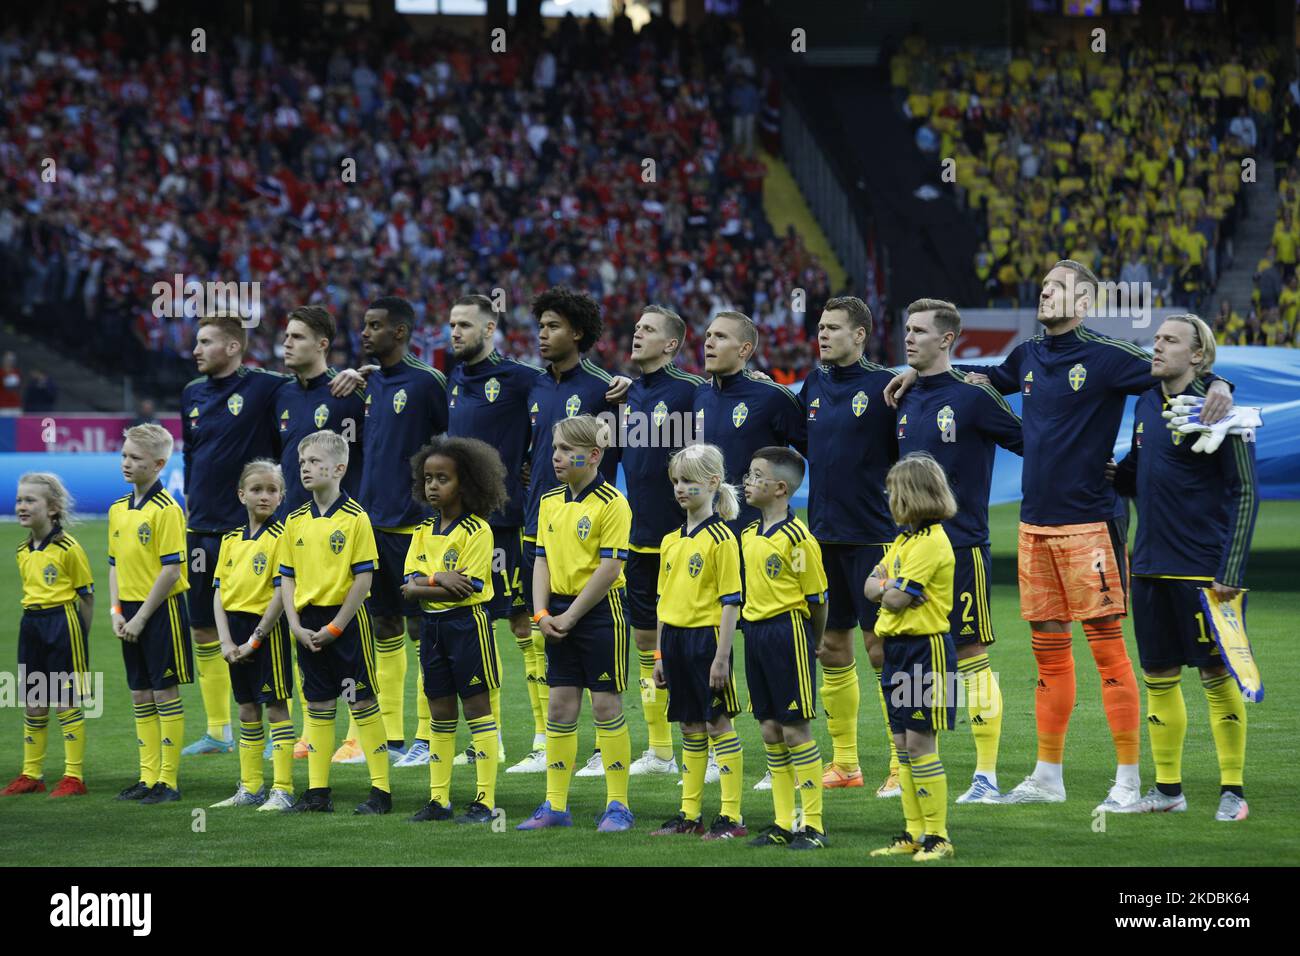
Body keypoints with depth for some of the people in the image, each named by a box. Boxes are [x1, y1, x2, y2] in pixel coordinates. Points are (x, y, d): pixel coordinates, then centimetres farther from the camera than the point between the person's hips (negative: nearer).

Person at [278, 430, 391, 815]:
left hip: (346, 619, -5)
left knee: (363, 703, -2)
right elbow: (287, 578, 10)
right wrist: (297, 626, -2)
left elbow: (363, 578, -12)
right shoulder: (295, 520, 8)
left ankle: (381, 790, 2)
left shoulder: (355, 518, -9)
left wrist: (334, 627, -13)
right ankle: (317, 791, 13)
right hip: (309, 622, 5)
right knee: (318, 706, 9)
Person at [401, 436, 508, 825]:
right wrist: (439, 579, -18)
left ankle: (485, 800, -3)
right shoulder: (424, 532, 11)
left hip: (467, 621, -7)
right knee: (440, 713, 11)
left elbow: (466, 588, -18)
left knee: (477, 709, -3)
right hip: (432, 625, 7)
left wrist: (422, 585, -12)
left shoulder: (477, 530, -10)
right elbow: (409, 586, 1)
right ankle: (438, 799, 16)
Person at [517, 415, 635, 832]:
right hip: (560, 614, 6)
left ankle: (618, 805, 5)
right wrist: (542, 614, -3)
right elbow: (543, 560, 11)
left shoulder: (612, 504, -11)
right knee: (559, 707, 6)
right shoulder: (549, 502, 10)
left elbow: (609, 568, -15)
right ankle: (555, 805, 11)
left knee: (606, 705, -2)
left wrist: (570, 616, -14)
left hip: (600, 611, -6)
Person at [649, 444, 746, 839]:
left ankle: (731, 817, 1)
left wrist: (721, 657, -16)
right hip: (675, 638, 7)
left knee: (718, 724, -3)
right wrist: (659, 655, 15)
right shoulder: (671, 541, 13)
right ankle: (690, 814, 18)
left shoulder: (721, 538, -9)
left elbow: (730, 602, -12)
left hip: (707, 636, -7)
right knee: (690, 727, 12)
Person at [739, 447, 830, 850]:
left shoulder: (797, 538, -15)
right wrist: (754, 628, 14)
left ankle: (814, 825, 3)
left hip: (788, 631, -8)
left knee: (795, 730, -4)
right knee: (771, 731, 10)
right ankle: (783, 824, 17)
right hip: (755, 631, 8)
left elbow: (817, 600, -10)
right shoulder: (749, 534, 9)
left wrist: (813, 646, 0)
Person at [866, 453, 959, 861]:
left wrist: (887, 589, 0)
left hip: (926, 648, -10)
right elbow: (872, 585, 12)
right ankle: (914, 833, 16)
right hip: (899, 647, 10)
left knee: (920, 744, -8)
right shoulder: (904, 539, 15)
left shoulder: (930, 543, -16)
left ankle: (937, 837, -5)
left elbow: (896, 599, -20)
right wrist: (890, 587, -7)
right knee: (903, 744, 11)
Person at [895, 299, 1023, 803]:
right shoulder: (904, 400, 11)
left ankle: (986, 775, 0)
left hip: (961, 546, -6)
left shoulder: (972, 396, -9)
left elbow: (1031, 443, -4)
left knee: (973, 659, -3)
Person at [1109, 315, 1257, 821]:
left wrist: (1231, 571, -17)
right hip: (1151, 564, 7)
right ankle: (1167, 789, 20)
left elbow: (1245, 493, -12)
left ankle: (1232, 790, 8)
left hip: (1203, 566, -7)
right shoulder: (1146, 405, 9)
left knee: (1216, 675, -1)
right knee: (1158, 677, 10)